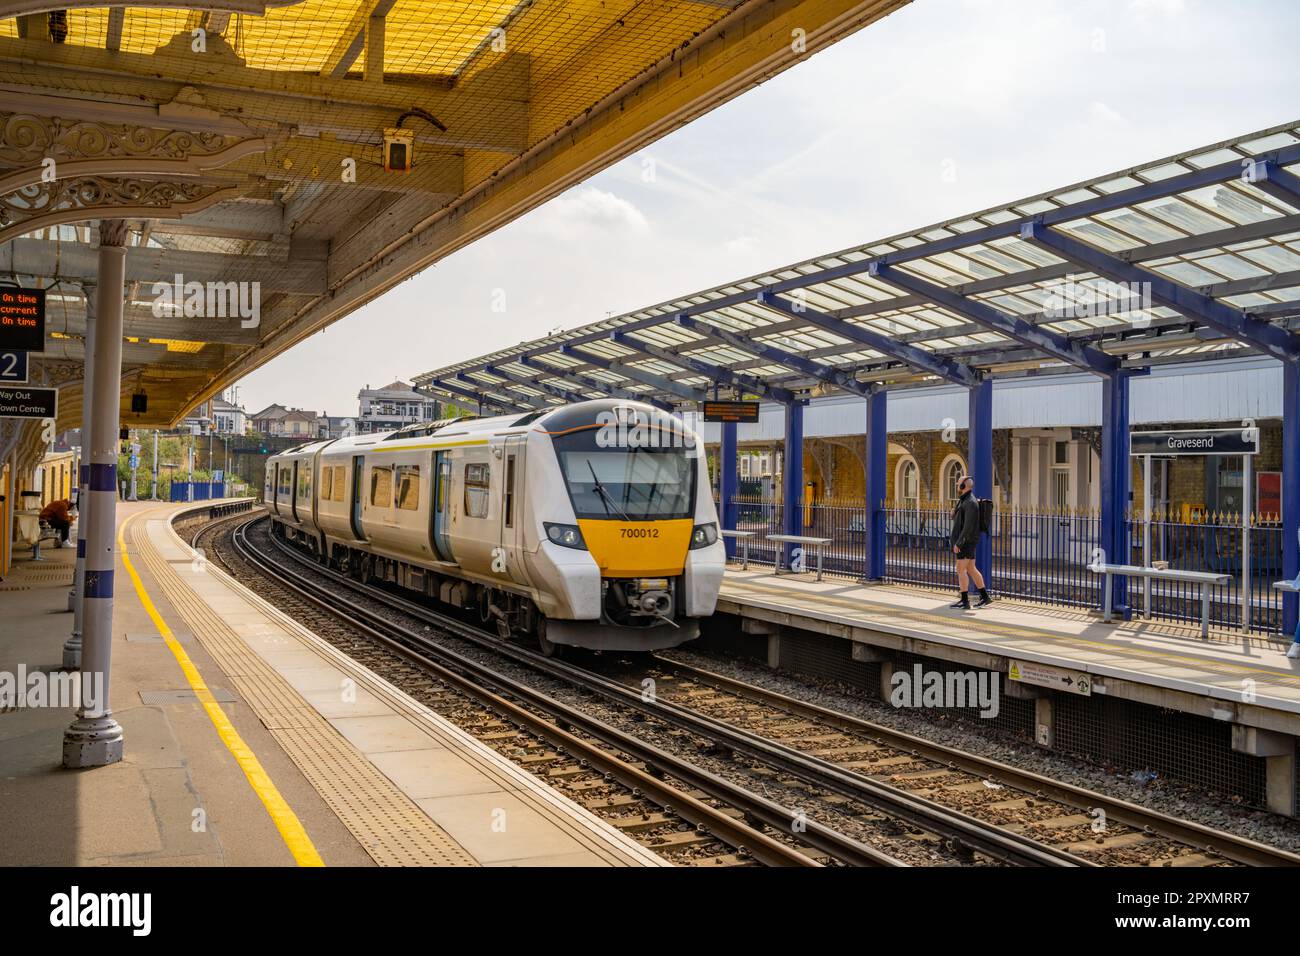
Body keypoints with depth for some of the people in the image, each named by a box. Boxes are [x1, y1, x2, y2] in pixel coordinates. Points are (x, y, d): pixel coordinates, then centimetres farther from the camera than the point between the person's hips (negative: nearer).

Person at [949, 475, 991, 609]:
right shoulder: (964, 501, 16)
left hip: (966, 542, -10)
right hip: (965, 542, 10)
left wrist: (958, 543, -23)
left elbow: (969, 526, -24)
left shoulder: (970, 502, -18)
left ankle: (964, 601, -7)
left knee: (961, 570, -8)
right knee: (971, 570, 13)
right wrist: (954, 515, 3)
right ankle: (985, 597, 18)